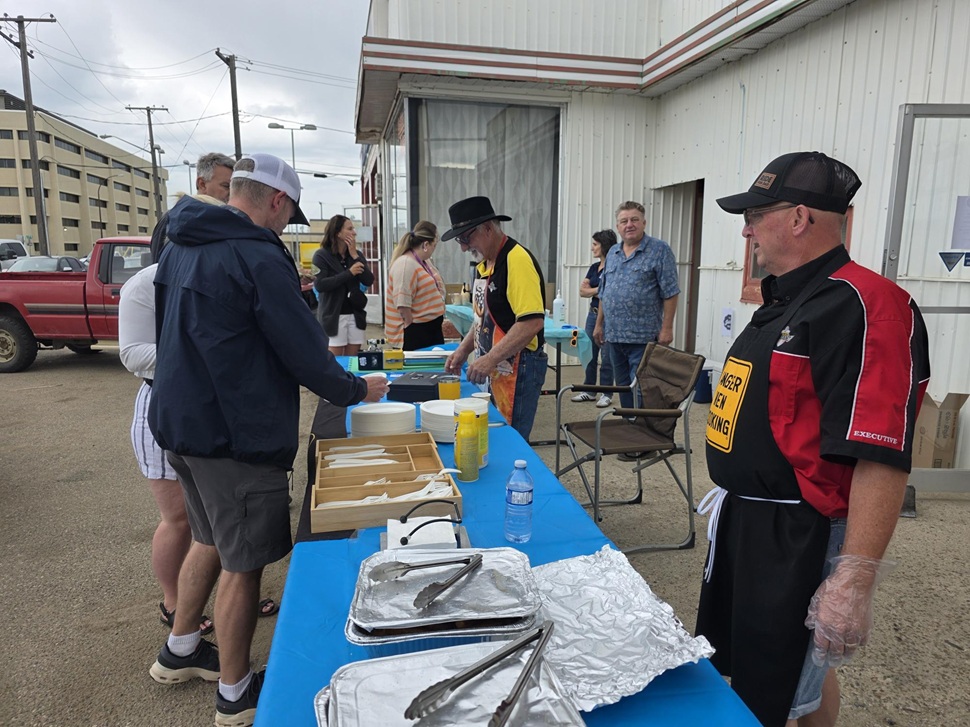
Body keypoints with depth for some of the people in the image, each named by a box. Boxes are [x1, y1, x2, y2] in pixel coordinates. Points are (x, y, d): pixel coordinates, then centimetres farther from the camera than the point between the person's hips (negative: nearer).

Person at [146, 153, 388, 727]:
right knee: (243, 563, 6)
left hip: (181, 419, 9)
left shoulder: (180, 248, 9)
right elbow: (305, 351, -17)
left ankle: (180, 651, 44)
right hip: (236, 436, -9)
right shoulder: (257, 256, -20)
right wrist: (357, 389, -1)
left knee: (210, 539, 26)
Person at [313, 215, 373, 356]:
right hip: (334, 316, -4)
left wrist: (354, 256, -8)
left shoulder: (357, 254, 9)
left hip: (356, 315, 5)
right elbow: (319, 285, -18)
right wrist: (349, 273, -18)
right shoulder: (322, 255, -6)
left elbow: (369, 281, -1)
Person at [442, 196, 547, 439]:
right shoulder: (484, 263, 13)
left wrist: (490, 359, -25)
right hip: (493, 368, 9)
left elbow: (533, 321, -25)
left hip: (518, 369, -9)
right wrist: (463, 350, 11)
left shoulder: (517, 260, -17)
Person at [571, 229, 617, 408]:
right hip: (593, 313, 8)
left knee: (607, 357, 0)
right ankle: (589, 390, 22)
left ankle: (606, 394, 10)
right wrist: (598, 290, -7)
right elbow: (582, 291, 6)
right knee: (589, 354, 12)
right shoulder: (594, 267, 11)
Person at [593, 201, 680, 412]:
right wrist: (599, 324, 15)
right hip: (614, 335, 6)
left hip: (643, 336, -6)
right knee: (623, 387, 14)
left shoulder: (659, 250, -4)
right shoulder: (612, 253, 14)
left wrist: (666, 328, -13)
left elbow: (670, 293, -8)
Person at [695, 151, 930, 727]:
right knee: (732, 665, 26)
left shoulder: (860, 306, -22)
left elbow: (882, 458, -28)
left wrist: (855, 580, -29)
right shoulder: (785, 301, 9)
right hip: (742, 520, 10)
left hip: (796, 540, -10)